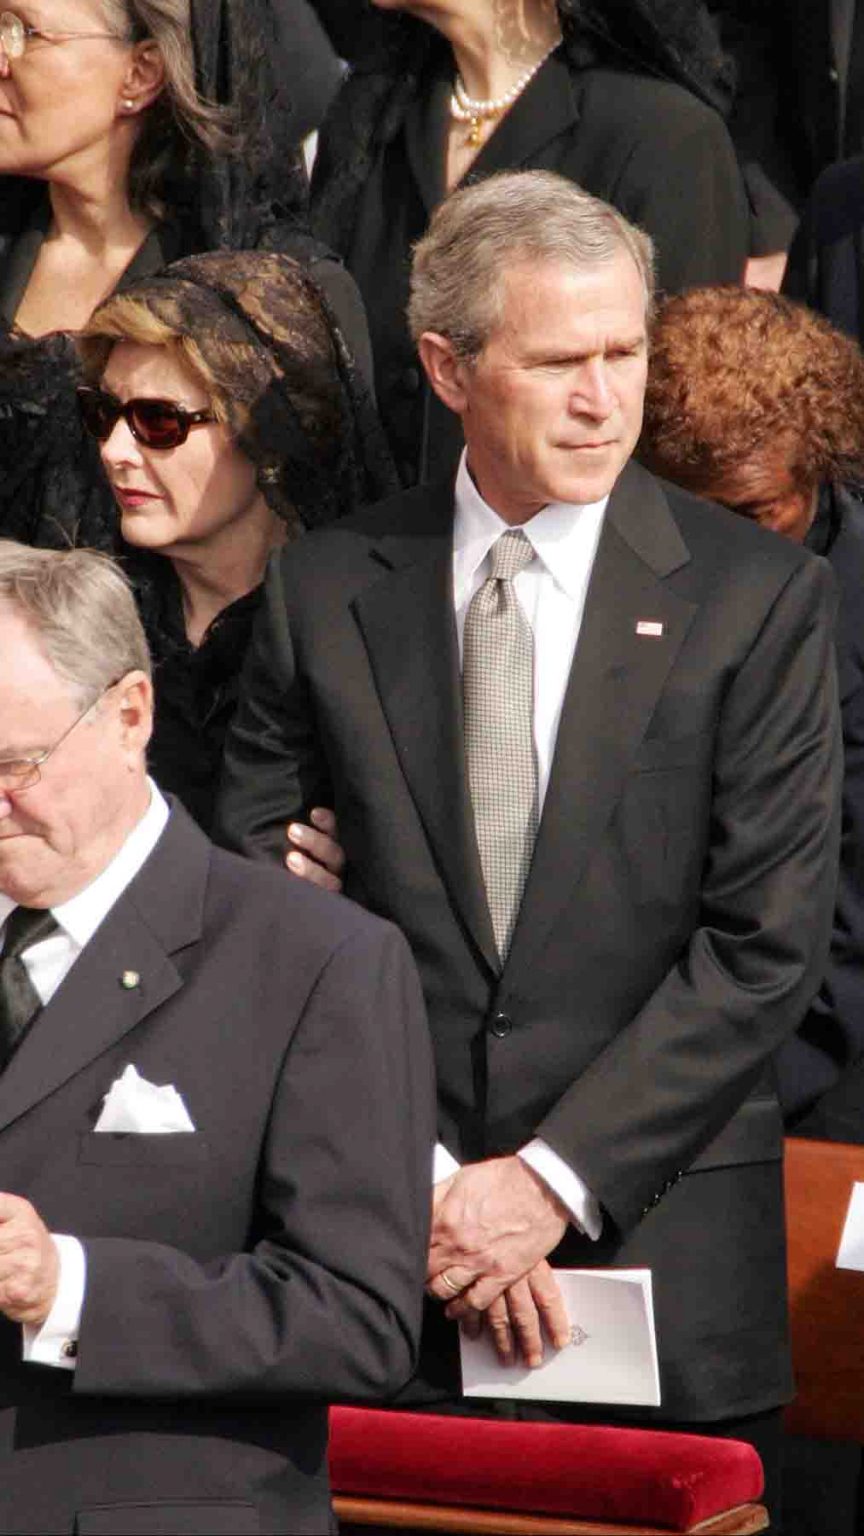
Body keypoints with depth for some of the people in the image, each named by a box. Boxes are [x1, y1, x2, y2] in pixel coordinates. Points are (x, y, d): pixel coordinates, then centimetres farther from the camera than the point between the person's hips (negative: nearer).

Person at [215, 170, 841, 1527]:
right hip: (387, 1270, 1)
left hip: (662, 1253, -1)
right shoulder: (329, 591, 6)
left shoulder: (758, 596, 0)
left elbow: (767, 940, -5)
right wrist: (418, 1180, -8)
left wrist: (556, 1178, -11)